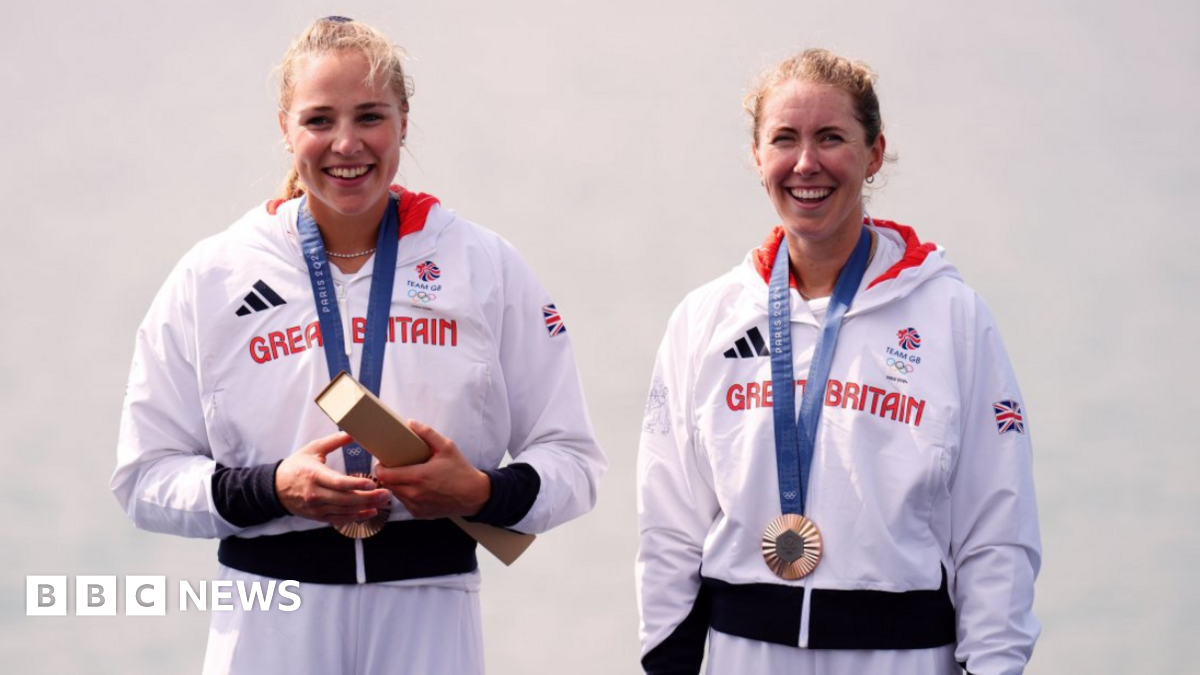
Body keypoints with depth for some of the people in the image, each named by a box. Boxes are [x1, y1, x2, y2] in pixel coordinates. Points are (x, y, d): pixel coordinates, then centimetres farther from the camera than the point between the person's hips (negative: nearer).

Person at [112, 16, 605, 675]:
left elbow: (572, 459, 4)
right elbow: (146, 478, 2)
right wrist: (273, 489, -15)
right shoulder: (211, 275, 3)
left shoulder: (487, 266, 4)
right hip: (269, 622, 0)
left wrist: (481, 492, -16)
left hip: (430, 619, 0)